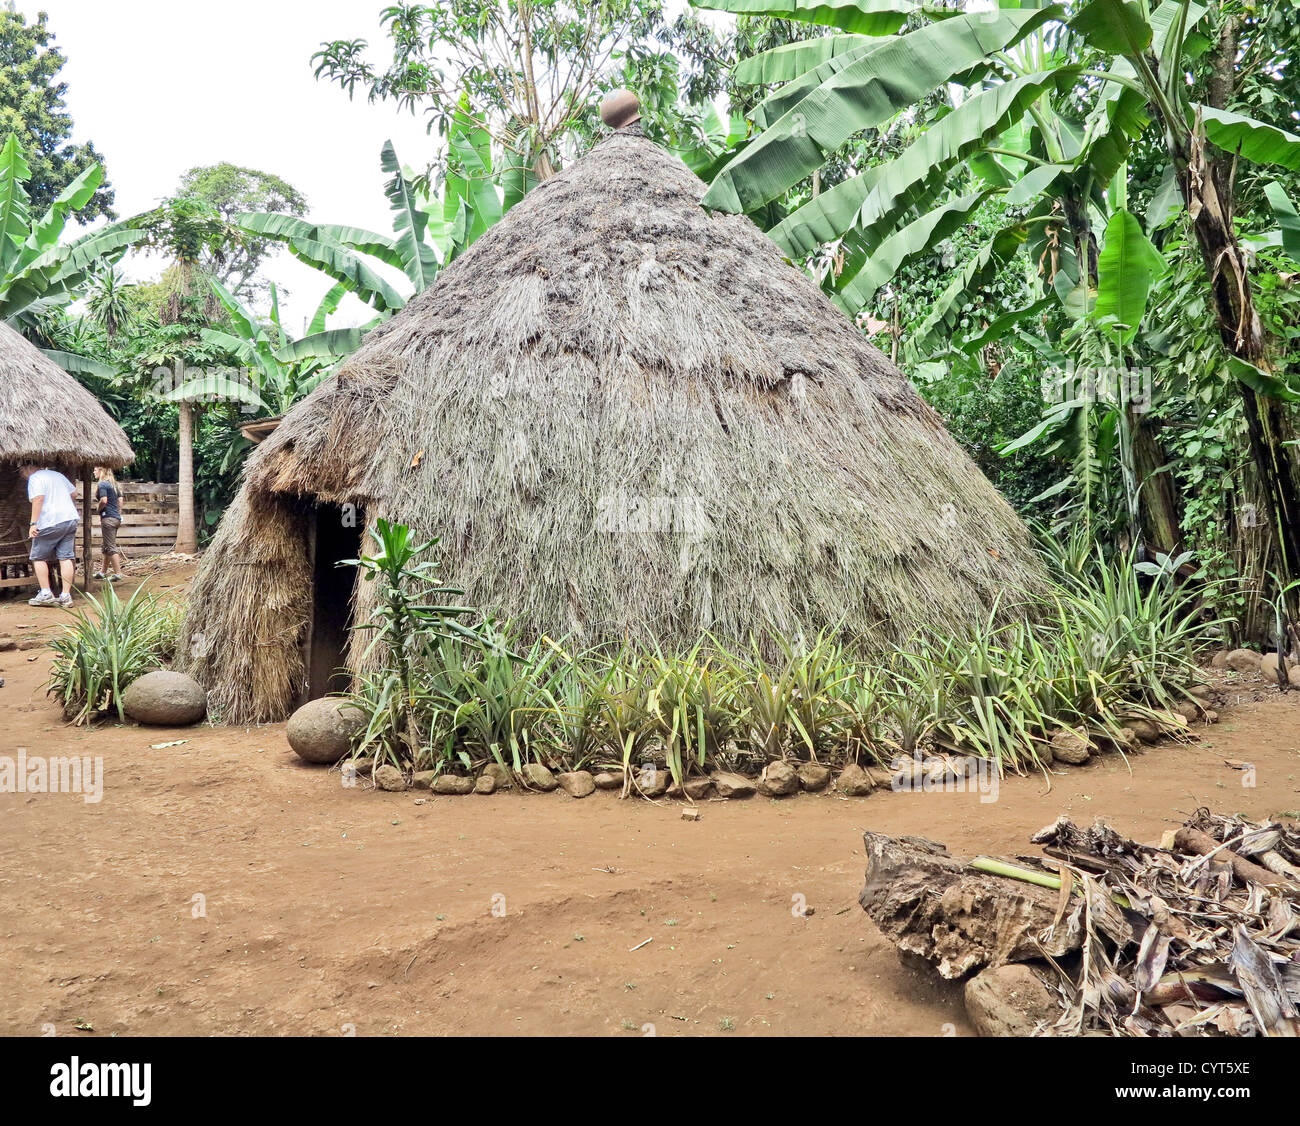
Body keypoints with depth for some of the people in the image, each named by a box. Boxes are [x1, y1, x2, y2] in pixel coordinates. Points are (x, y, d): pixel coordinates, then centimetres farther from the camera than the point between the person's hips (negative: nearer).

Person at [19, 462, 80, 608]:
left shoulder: (35, 478, -4)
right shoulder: (57, 474, 20)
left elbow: (38, 499, -17)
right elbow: (74, 493, 26)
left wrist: (33, 523, -19)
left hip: (50, 523, -7)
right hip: (70, 519, 7)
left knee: (39, 557, 7)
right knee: (66, 557, 4)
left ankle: (46, 593, 4)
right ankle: (66, 596, 2)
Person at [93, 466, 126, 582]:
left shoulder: (102, 484, -11)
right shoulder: (114, 484, 14)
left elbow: (104, 500, -22)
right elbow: (120, 500, 15)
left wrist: (98, 507, -4)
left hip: (108, 518, -9)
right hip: (117, 518, 9)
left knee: (111, 547, -6)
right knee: (106, 546, 17)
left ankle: (118, 574, -7)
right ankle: (103, 571, 25)